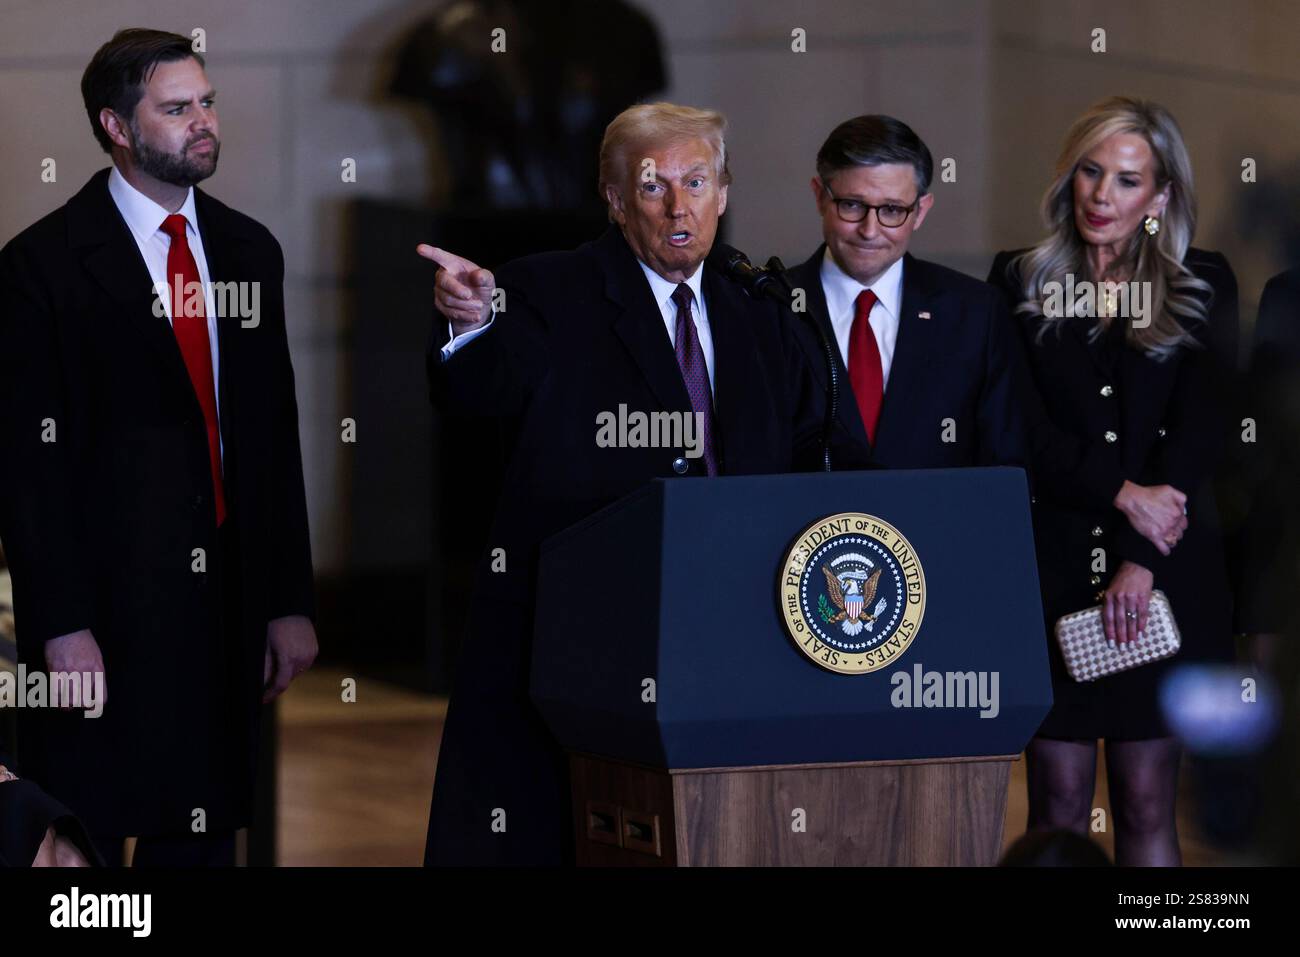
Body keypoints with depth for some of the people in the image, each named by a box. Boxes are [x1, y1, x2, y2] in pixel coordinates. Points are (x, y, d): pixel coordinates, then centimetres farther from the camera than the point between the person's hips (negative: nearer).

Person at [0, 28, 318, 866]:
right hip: (104, 607, -5)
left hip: (226, 602, 5)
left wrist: (290, 601, 9)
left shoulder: (250, 252, 12)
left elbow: (276, 437, 14)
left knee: (203, 835, 8)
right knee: (85, 840, -1)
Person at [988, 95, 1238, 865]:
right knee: (1058, 805, -1)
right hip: (1052, 568, 0)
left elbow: (1200, 429, -2)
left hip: (1165, 577, 0)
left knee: (1147, 806, 2)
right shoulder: (1022, 281, 8)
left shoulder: (1203, 287, 7)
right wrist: (1124, 495, -14)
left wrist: (1142, 562, -12)